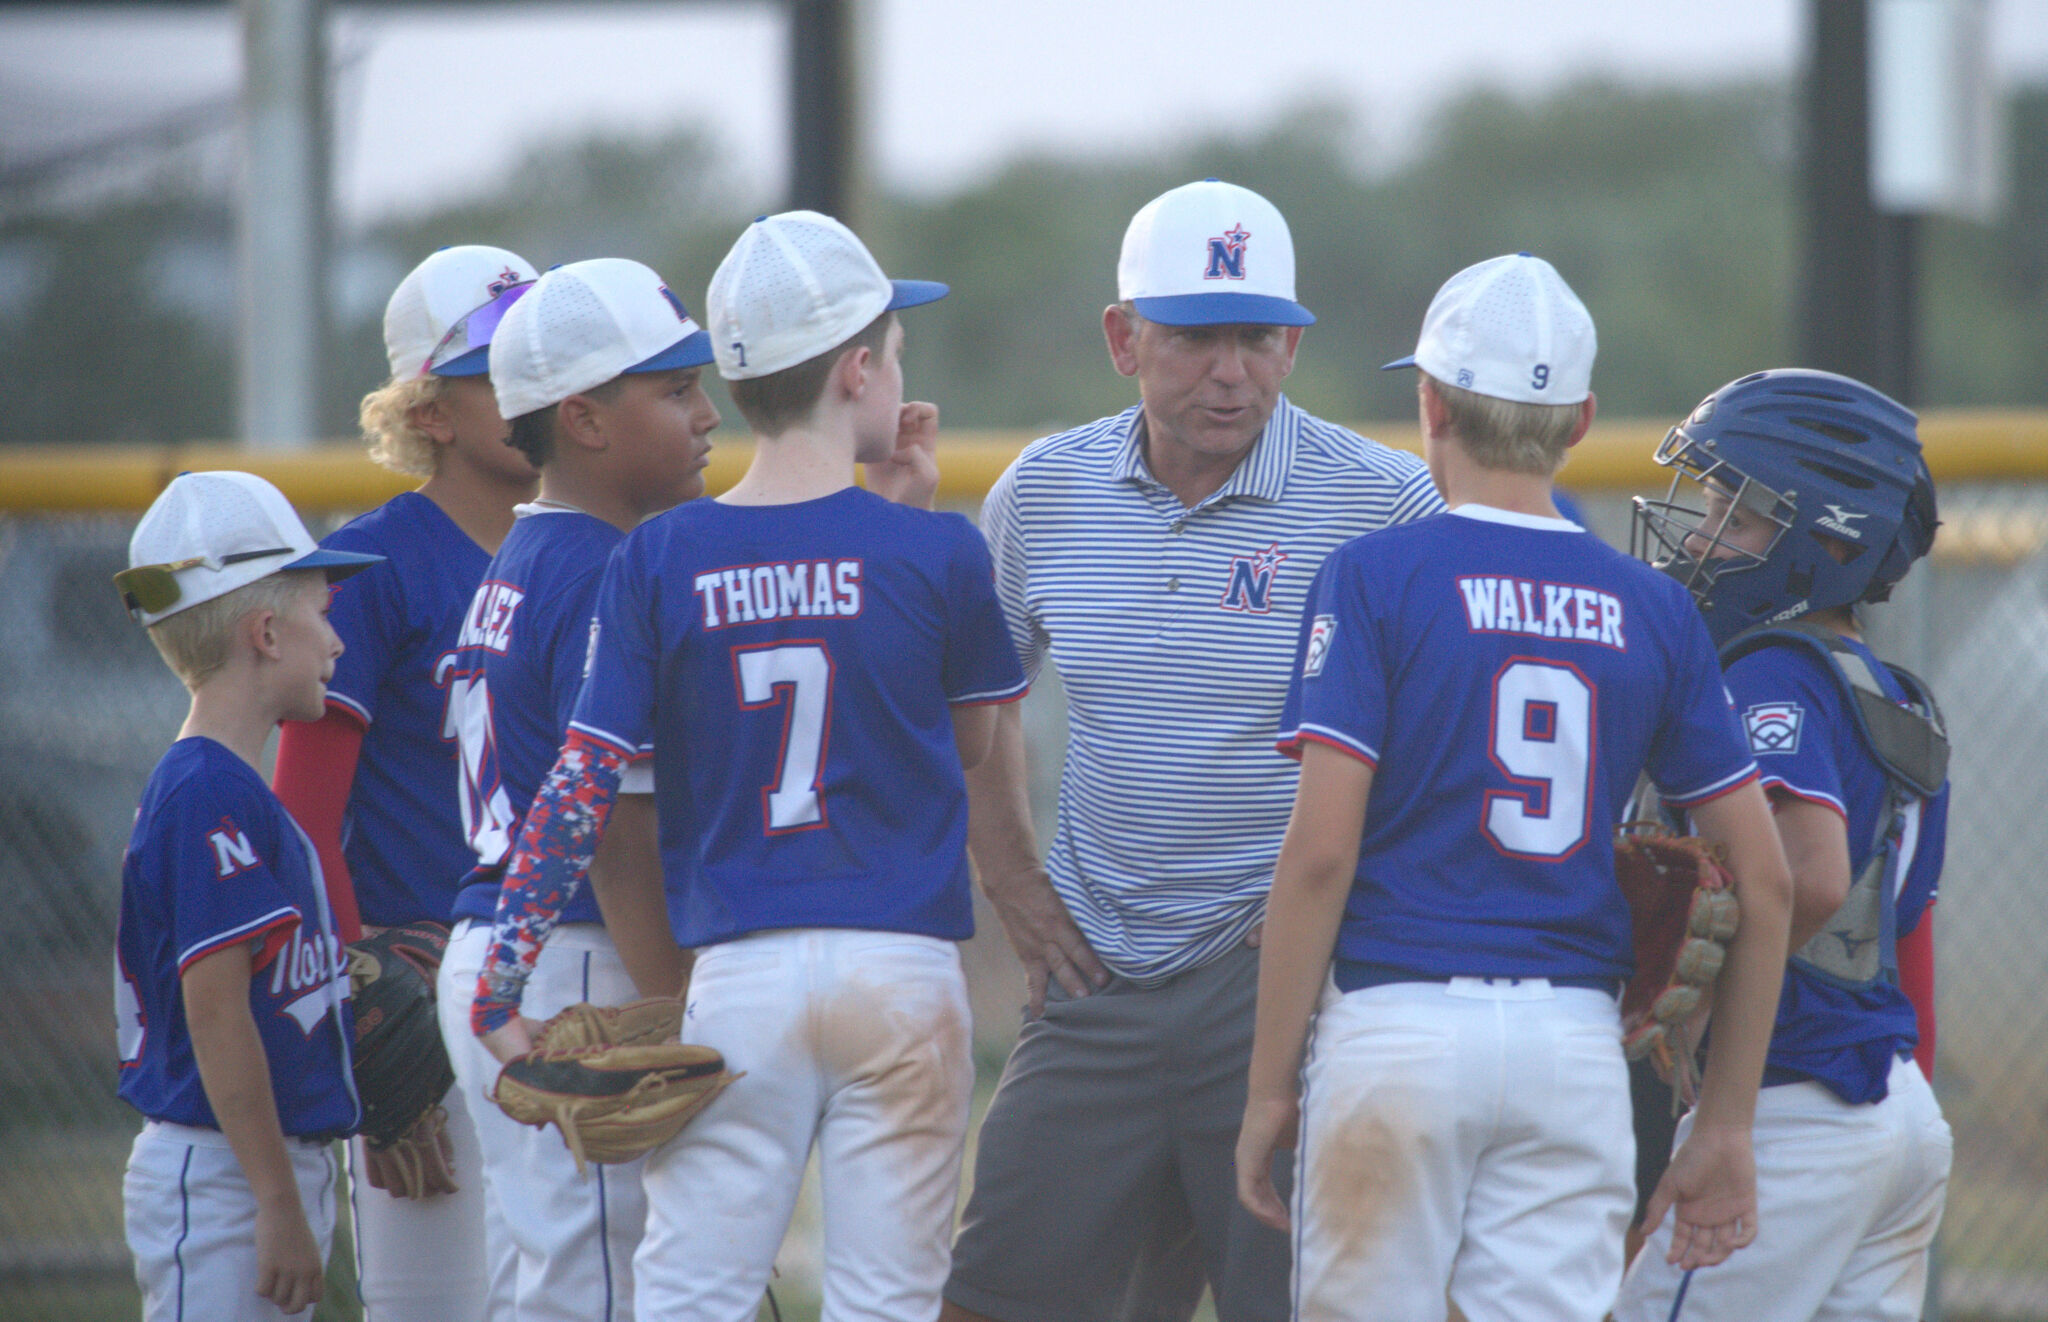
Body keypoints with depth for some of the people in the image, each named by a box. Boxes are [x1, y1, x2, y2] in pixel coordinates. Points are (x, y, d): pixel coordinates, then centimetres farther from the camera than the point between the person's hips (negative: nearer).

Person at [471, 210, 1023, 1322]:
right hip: (902, 973, -1)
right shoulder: (931, 550, -3)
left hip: (738, 973, 1)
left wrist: (503, 989, -1)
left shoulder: (658, 560, 0)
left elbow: (579, 789, -4)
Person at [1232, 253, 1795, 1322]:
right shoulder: (1652, 610, 9)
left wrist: (1269, 1087, -4)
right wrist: (1725, 1126, 14)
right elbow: (1762, 880, 8)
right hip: (1577, 1044, 3)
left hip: (1398, 1027, -3)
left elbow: (1321, 848, -10)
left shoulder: (1376, 577, -2)